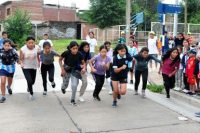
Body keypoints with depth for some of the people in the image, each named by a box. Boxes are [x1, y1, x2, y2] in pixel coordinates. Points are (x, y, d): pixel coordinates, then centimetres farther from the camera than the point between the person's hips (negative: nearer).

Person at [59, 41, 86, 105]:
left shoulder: (79, 54, -25)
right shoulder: (66, 53, -28)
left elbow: (83, 63, -9)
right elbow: (60, 60, -10)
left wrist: (84, 68, -28)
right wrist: (62, 69, -16)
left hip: (75, 70, 0)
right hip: (66, 70, 0)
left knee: (74, 85, -12)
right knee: (65, 84, 17)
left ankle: (73, 100, 12)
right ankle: (63, 88, 58)